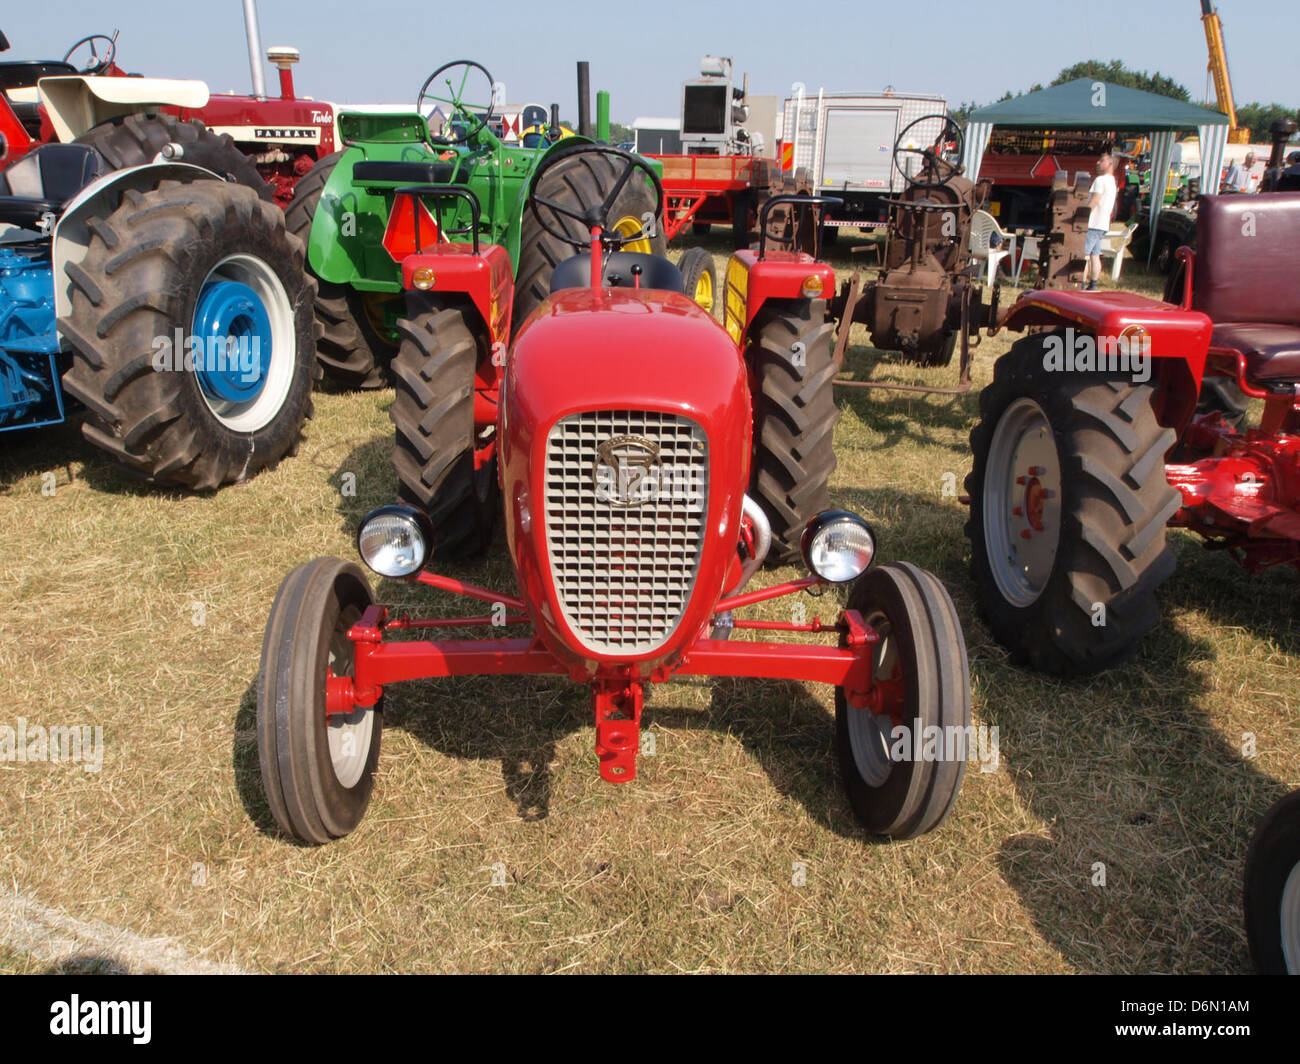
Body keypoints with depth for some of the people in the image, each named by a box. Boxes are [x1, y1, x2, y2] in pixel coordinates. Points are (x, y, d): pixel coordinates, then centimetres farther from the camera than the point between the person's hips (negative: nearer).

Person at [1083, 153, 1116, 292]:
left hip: (1093, 224, -10)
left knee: (1083, 255, -11)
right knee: (1095, 256, 11)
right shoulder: (1112, 181, 20)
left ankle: (1081, 286, -16)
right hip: (1103, 225, 10)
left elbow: (1092, 204, -18)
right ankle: (1092, 286, 12)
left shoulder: (1100, 180, -12)